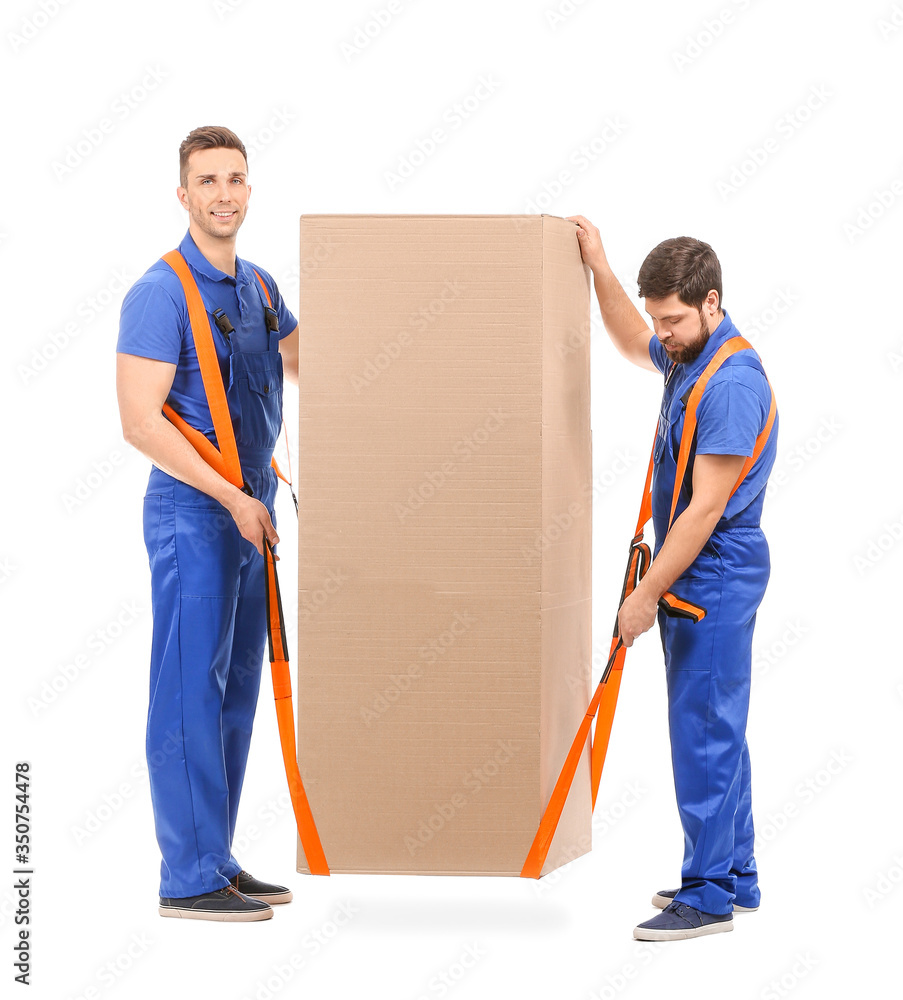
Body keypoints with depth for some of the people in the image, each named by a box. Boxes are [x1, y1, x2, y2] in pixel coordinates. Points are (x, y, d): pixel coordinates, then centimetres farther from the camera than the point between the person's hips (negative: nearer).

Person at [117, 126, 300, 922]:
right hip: (193, 512, -8)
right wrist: (233, 499, -17)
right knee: (191, 691, -6)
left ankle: (217, 861, 18)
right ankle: (189, 879, -2)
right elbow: (141, 422, -18)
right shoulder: (161, 293, -12)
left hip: (252, 511, 8)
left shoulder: (259, 287, 12)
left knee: (236, 691, 11)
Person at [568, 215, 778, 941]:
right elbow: (632, 346, 33)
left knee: (703, 730, -7)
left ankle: (709, 896, -2)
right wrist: (599, 269, 22)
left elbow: (707, 507, -23)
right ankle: (734, 878, 22)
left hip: (716, 576, -10)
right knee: (716, 729, 14)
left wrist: (648, 594, -20)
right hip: (695, 572, 10)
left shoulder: (731, 383, -22)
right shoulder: (689, 357, 9)